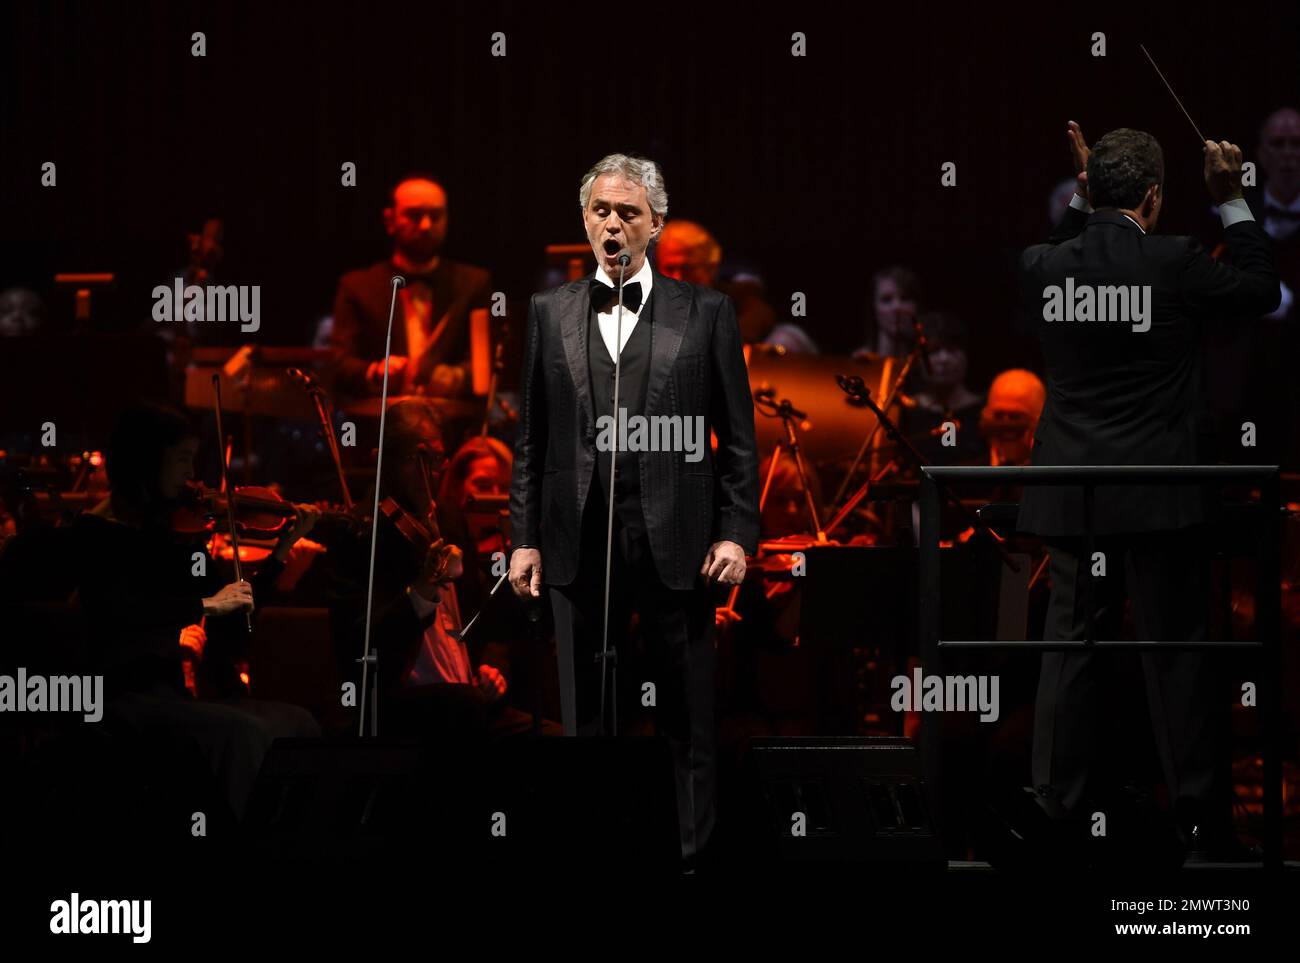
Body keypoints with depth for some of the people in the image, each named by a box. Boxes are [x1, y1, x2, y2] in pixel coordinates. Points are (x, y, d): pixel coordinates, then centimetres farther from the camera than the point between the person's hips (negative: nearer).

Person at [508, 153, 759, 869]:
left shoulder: (705, 312, 5)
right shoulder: (550, 313, 11)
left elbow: (738, 437, 4)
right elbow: (531, 438, 12)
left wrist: (736, 534, -4)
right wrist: (525, 537, 6)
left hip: (676, 542, -2)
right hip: (580, 543, 2)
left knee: (689, 723, 2)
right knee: (585, 720, 7)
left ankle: (692, 860, 10)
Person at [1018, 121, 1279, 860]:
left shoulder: (1045, 265, -2)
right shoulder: (1176, 262, -12)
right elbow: (1262, 291, 4)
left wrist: (1081, 198, 23)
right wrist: (1233, 202, 11)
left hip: (1070, 494, 4)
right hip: (1159, 494, -3)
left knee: (1072, 646, 9)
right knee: (1177, 647, 3)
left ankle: (1059, 805, 12)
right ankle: (1204, 815, 8)